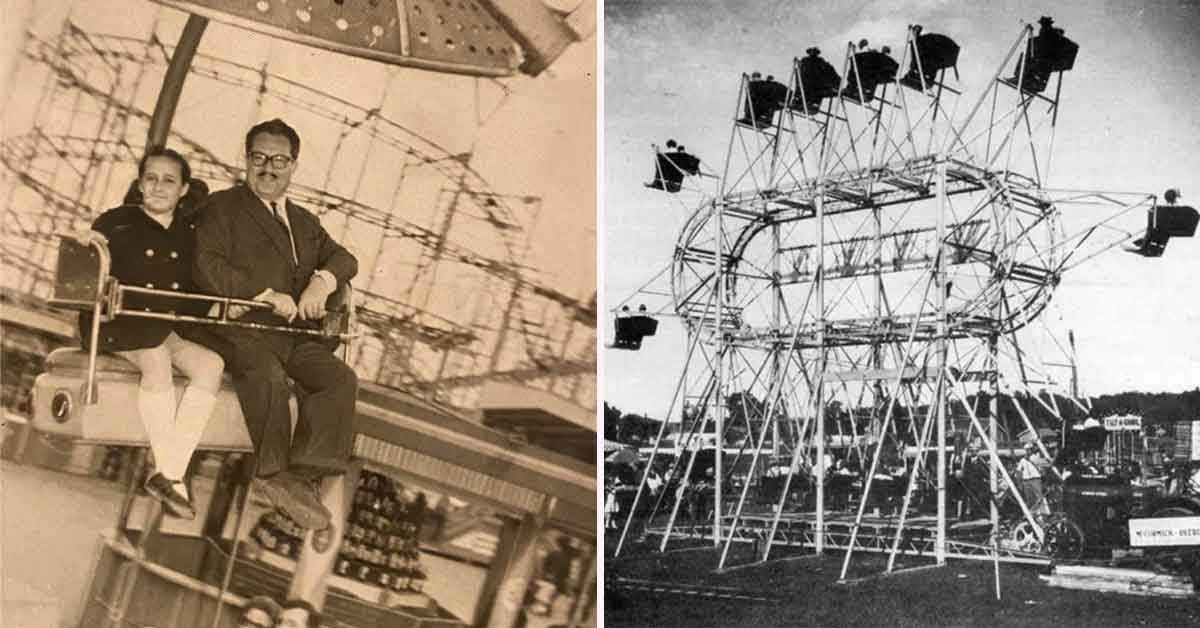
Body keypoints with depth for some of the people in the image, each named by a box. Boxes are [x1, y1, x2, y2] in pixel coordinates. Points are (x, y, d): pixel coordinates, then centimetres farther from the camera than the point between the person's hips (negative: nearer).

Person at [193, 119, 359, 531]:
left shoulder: (304, 221, 28)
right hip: (240, 327, -5)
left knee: (341, 378, -21)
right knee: (266, 374, -35)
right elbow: (206, 267, -7)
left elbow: (343, 257, 15)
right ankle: (274, 472, -21)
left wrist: (323, 280, -10)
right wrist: (268, 296, -14)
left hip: (296, 334, 5)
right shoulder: (223, 207, 9)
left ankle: (301, 476, -24)